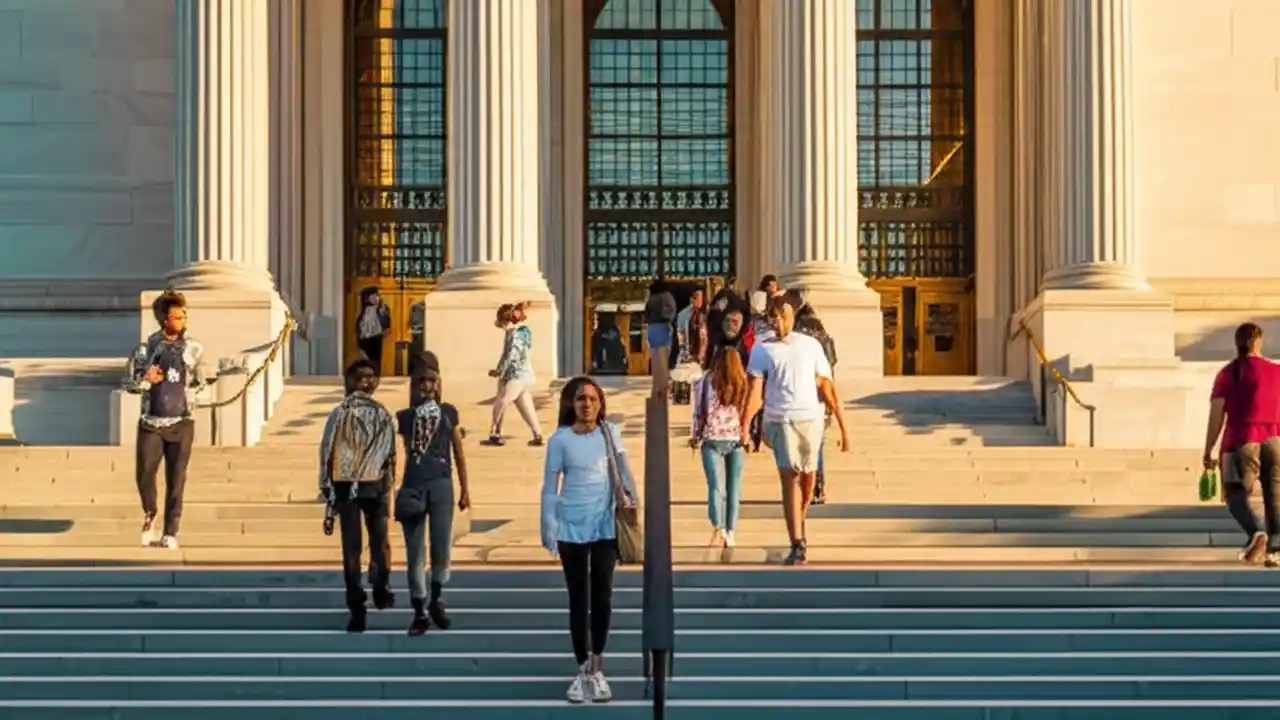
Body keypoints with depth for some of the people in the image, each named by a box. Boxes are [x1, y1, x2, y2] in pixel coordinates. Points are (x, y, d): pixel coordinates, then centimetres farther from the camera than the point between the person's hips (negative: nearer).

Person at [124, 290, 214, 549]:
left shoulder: (194, 348, 3)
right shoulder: (147, 348, 3)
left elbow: (201, 382, 8)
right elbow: (130, 383, 6)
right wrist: (147, 380, -11)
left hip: (181, 423, 0)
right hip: (151, 422, 0)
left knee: (176, 480, -2)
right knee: (144, 475, 0)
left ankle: (171, 533, 6)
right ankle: (149, 516, 28)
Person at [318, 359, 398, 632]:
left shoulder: (340, 413, -2)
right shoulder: (382, 414, -2)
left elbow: (327, 453, -4)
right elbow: (390, 456, -4)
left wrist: (327, 489, 3)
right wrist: (388, 487, 4)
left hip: (345, 485, 0)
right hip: (374, 484, 1)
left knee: (351, 547, 1)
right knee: (379, 540, 20)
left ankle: (357, 611, -2)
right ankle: (381, 592, 31)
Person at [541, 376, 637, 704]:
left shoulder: (610, 433, 1)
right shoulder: (560, 439, -7)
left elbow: (622, 468, 5)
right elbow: (550, 487, -4)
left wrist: (629, 495, -11)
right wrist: (549, 530, -8)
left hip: (605, 525, 2)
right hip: (572, 527, -2)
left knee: (602, 596, 2)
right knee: (578, 598, 3)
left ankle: (597, 667, 15)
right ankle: (584, 669, 12)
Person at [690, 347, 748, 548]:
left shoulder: (704, 383, -1)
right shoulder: (744, 384, 1)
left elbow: (699, 412, 1)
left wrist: (695, 437, 13)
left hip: (713, 441, -1)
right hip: (737, 440, 1)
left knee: (716, 486, -5)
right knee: (733, 488, 9)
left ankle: (718, 529, -23)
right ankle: (730, 533, 13)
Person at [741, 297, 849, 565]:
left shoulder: (811, 345, 10)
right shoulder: (762, 349, 8)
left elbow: (827, 388, 9)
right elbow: (755, 390, -1)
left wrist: (843, 427, 5)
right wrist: (744, 425, -14)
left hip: (811, 418, 1)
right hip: (780, 420, -1)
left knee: (807, 475, 6)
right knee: (790, 476, -4)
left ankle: (799, 524, 23)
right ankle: (798, 545, -7)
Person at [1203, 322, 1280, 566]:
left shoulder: (1228, 374, 2)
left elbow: (1217, 415, -4)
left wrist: (1208, 452, -2)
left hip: (1243, 440, -2)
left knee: (1238, 493, 0)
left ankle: (1257, 532, -27)